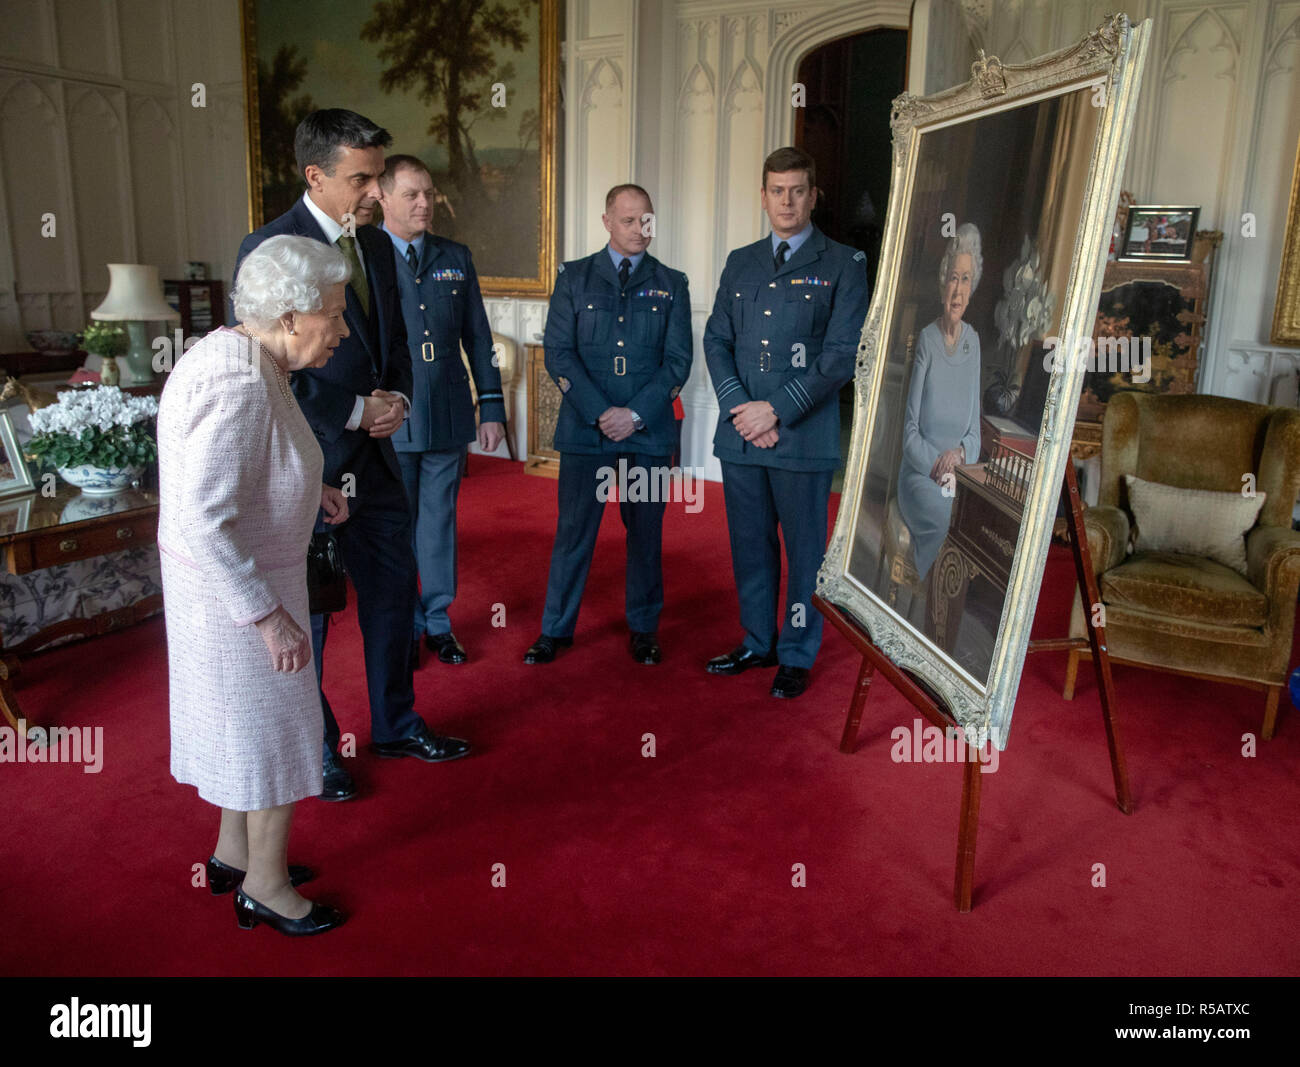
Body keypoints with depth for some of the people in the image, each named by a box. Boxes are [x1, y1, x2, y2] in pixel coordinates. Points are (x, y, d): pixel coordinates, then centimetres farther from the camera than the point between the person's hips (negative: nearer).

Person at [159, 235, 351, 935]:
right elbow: (203, 522, -31)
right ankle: (266, 886, 27)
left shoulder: (245, 360, 3)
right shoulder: (239, 386, -29)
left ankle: (233, 854, 42)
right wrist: (269, 616, -27)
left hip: (244, 573, 10)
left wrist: (308, 487, 6)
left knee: (242, 717, 23)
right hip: (237, 590, -10)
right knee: (275, 728, 7)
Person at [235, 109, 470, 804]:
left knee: (394, 591, 14)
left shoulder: (376, 246, 10)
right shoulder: (270, 247, -13)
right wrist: (356, 411, -14)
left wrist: (397, 400, -1)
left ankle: (396, 726, 33)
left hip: (374, 455, 7)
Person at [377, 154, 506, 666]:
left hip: (448, 418, 3)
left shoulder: (456, 258, 9)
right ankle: (404, 627, 22)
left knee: (440, 522, 11)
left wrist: (492, 408, 6)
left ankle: (438, 622, 25)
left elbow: (478, 338, 11)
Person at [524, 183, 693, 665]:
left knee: (646, 531, 7)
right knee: (573, 531, 2)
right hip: (585, 428, -1)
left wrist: (634, 413, -10)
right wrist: (600, 413, -11)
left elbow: (678, 360, 3)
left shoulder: (671, 284, 9)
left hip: (648, 431, 1)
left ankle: (643, 629, 21)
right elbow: (558, 353, 0)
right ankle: (555, 629, 15)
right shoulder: (574, 277, 7)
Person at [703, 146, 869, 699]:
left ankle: (796, 657, 17)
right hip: (740, 432, 4)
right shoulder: (740, 262, 15)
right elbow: (716, 340, 10)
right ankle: (757, 643, 28)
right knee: (749, 545, 12)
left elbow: (842, 354, -7)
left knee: (804, 549, 4)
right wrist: (739, 407, -6)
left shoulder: (843, 265, 1)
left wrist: (776, 409, -13)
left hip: (804, 435, -4)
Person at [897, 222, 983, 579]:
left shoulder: (972, 341, 5)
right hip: (919, 473, -4)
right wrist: (937, 465, -20)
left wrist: (960, 453, -11)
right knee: (954, 520, -30)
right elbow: (909, 433, -8)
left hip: (956, 472, 4)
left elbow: (975, 432, 8)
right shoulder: (926, 340, -8)